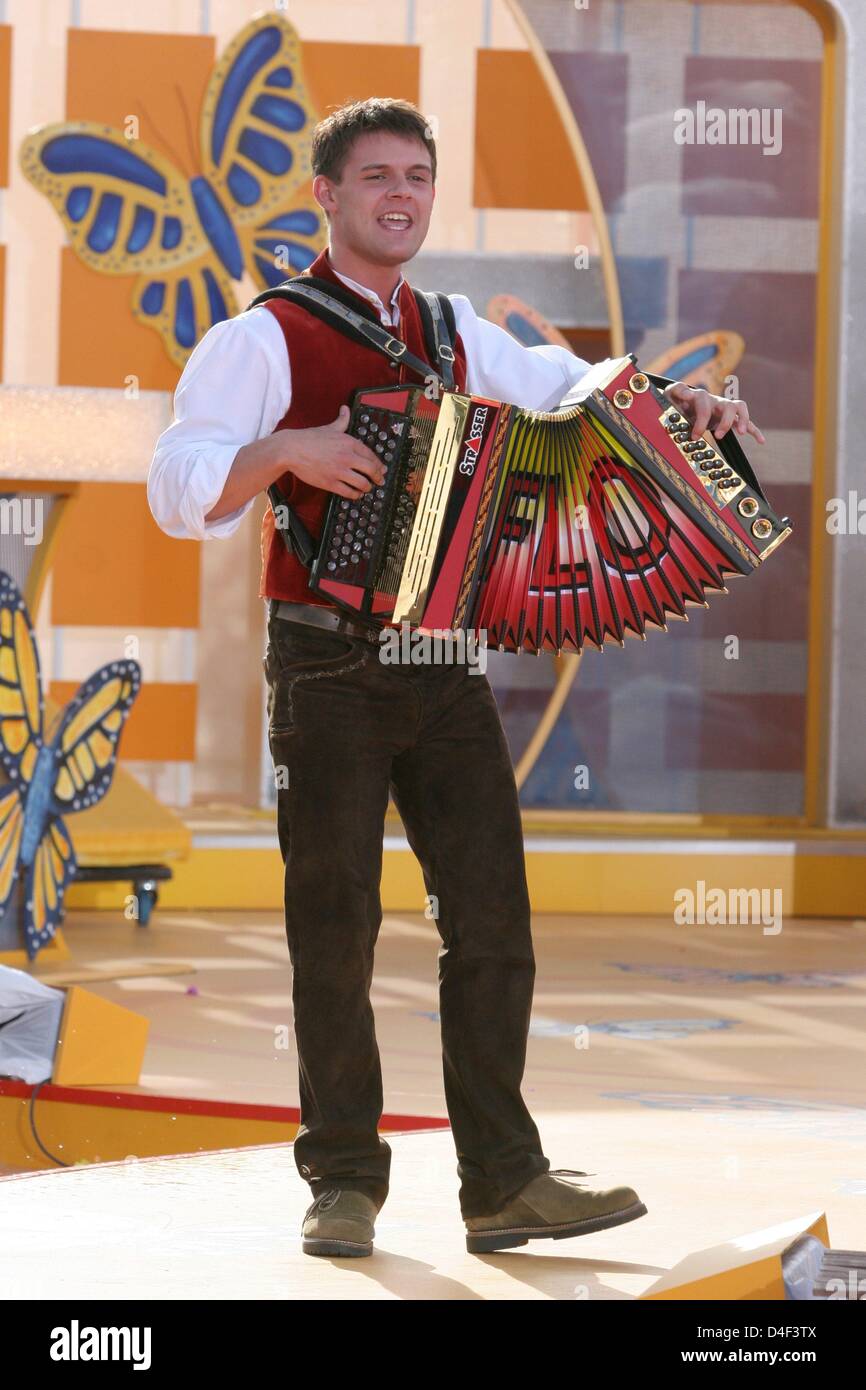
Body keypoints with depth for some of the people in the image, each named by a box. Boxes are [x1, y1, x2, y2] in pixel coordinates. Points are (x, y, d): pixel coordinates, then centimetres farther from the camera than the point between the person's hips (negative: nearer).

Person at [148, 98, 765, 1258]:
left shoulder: (453, 334, 14)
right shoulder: (265, 341, -3)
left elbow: (569, 386, 25)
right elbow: (180, 488, -12)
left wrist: (681, 404, 7)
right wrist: (286, 447, -28)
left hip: (446, 664, 5)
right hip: (329, 670, -5)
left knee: (491, 914, -2)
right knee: (335, 924, -3)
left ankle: (504, 1182, 1)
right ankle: (345, 1183, 5)